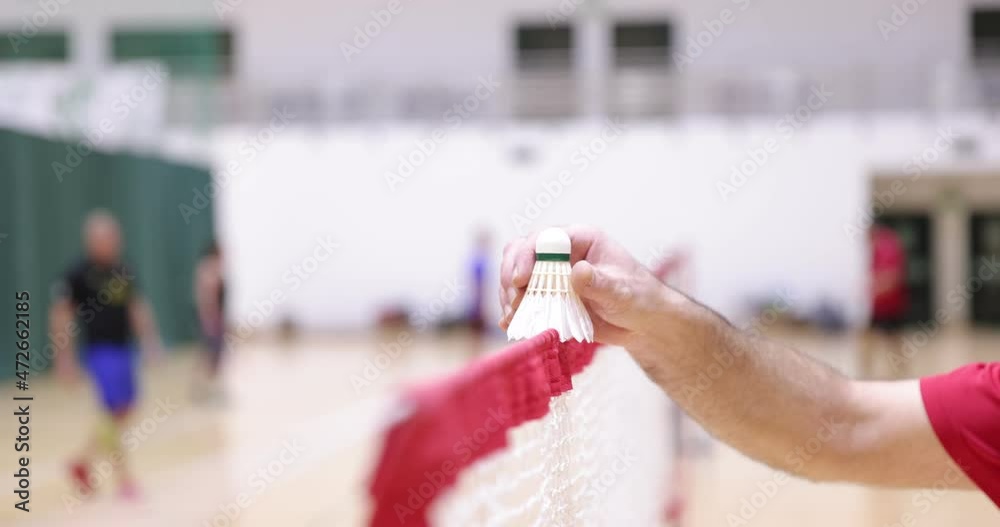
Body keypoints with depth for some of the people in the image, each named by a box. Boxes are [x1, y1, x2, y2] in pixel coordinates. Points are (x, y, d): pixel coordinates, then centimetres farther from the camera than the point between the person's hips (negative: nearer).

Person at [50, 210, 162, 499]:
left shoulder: (123, 271, 7)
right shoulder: (80, 274, -11)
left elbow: (136, 307, 16)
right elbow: (61, 314, -8)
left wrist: (149, 338, 6)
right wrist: (65, 356, -10)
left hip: (123, 348, 7)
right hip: (100, 351, -7)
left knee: (125, 411, 11)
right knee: (115, 413, -8)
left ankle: (84, 462, 29)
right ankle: (123, 479, 3)